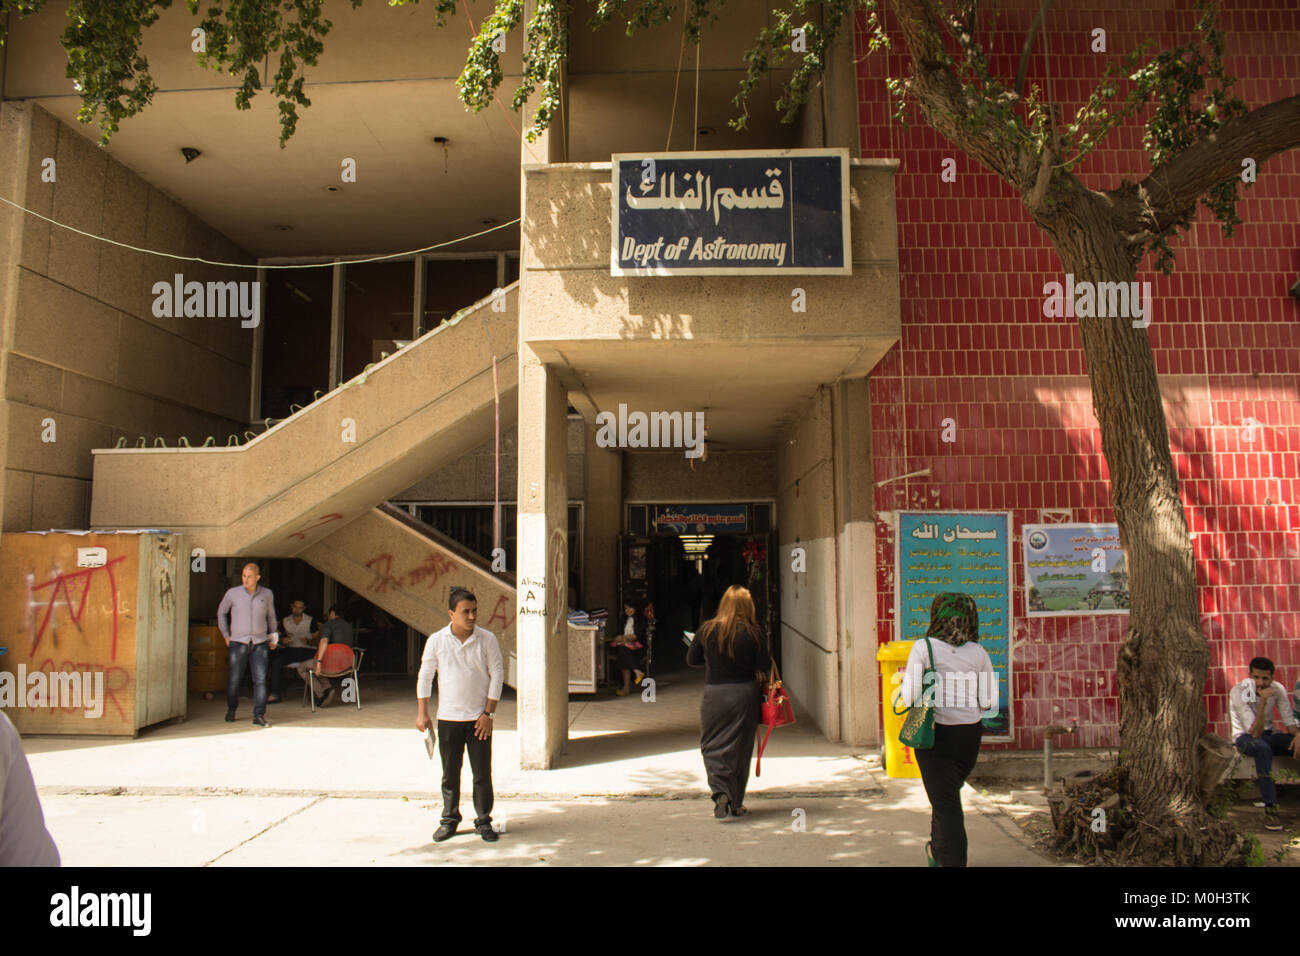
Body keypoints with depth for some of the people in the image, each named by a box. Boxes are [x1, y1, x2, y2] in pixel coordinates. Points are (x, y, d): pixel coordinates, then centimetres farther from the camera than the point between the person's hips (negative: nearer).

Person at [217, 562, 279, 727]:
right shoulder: (233, 593, 0)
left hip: (259, 643, 1)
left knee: (260, 680, -9)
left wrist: (273, 636, 22)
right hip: (238, 643, 0)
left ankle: (259, 716, -7)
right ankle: (231, 710, 30)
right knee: (233, 680, 4)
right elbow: (221, 612, 16)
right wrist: (226, 635, 12)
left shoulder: (267, 594, 4)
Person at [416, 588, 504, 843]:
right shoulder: (436, 640, -3)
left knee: (482, 772, 4)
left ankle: (483, 820, 18)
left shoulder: (487, 639, -5)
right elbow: (425, 676, 5)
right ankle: (449, 820, 25)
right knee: (450, 772, 9)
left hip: (479, 718, -1)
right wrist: (422, 712, 1)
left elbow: (497, 675, -3)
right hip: (448, 718, 1)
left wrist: (489, 713, -7)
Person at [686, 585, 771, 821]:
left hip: (714, 694, 0)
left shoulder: (706, 630, -4)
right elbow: (764, 665, -7)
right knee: (740, 748, 12)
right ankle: (736, 803, 20)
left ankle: (720, 792, -13)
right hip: (745, 694, 1)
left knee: (712, 746, 9)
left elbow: (691, 660, 4)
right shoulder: (753, 633, -7)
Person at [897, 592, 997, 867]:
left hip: (936, 734, -4)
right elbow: (990, 702, -2)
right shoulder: (979, 652, -1)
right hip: (970, 735, 4)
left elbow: (910, 696, -16)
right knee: (948, 794, 24)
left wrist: (901, 698, 5)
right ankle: (937, 850, 42)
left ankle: (952, 859, 4)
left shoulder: (923, 647, -11)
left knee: (946, 802, 5)